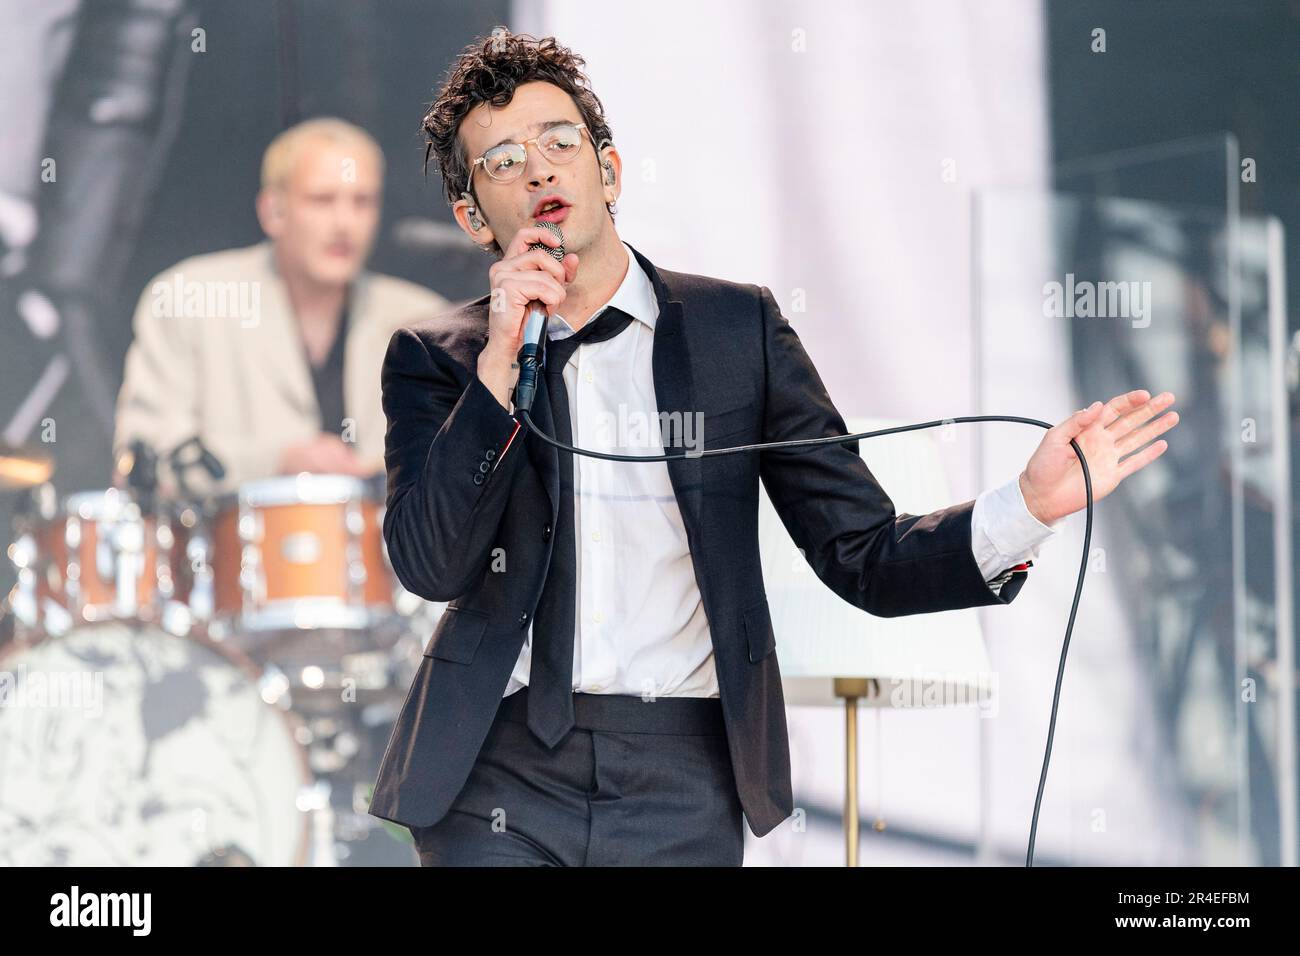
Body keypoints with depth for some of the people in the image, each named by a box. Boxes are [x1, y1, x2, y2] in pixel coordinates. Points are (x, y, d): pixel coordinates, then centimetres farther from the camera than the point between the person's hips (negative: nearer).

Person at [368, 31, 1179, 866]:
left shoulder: (737, 328, 6)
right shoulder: (437, 359, 6)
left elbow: (867, 560, 4)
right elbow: (432, 566, -7)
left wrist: (1030, 506, -12)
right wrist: (499, 365, -12)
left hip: (681, 790, 0)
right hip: (499, 777, 0)